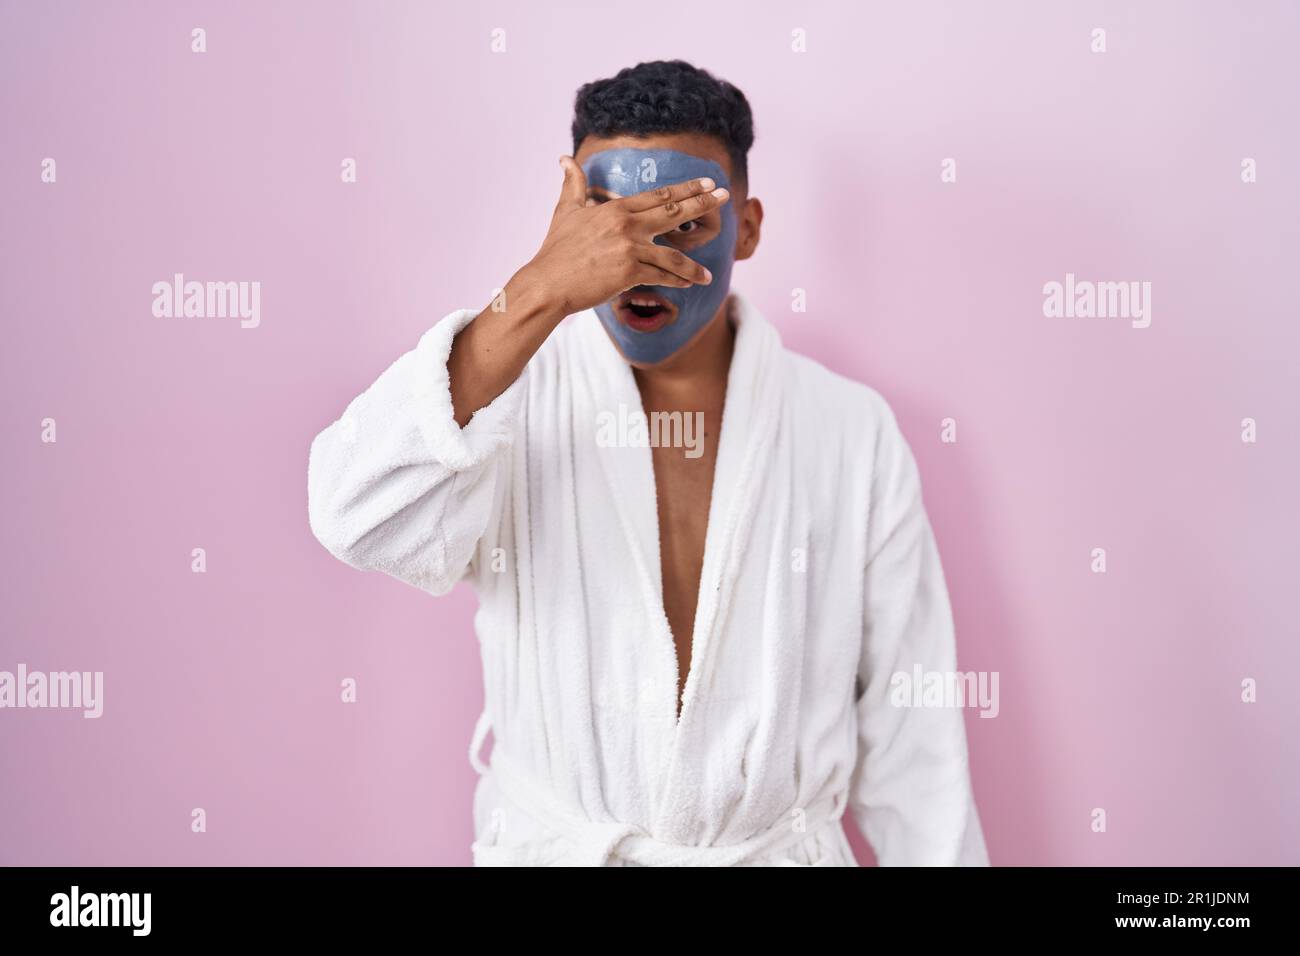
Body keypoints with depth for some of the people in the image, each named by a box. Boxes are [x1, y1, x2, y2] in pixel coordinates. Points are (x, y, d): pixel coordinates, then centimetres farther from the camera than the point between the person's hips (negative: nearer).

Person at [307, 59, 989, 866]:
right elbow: (357, 521, -30)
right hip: (549, 845, 0)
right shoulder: (507, 394, -11)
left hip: (780, 846, 1)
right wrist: (536, 296, -35)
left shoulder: (854, 430, -8)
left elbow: (908, 713, -5)